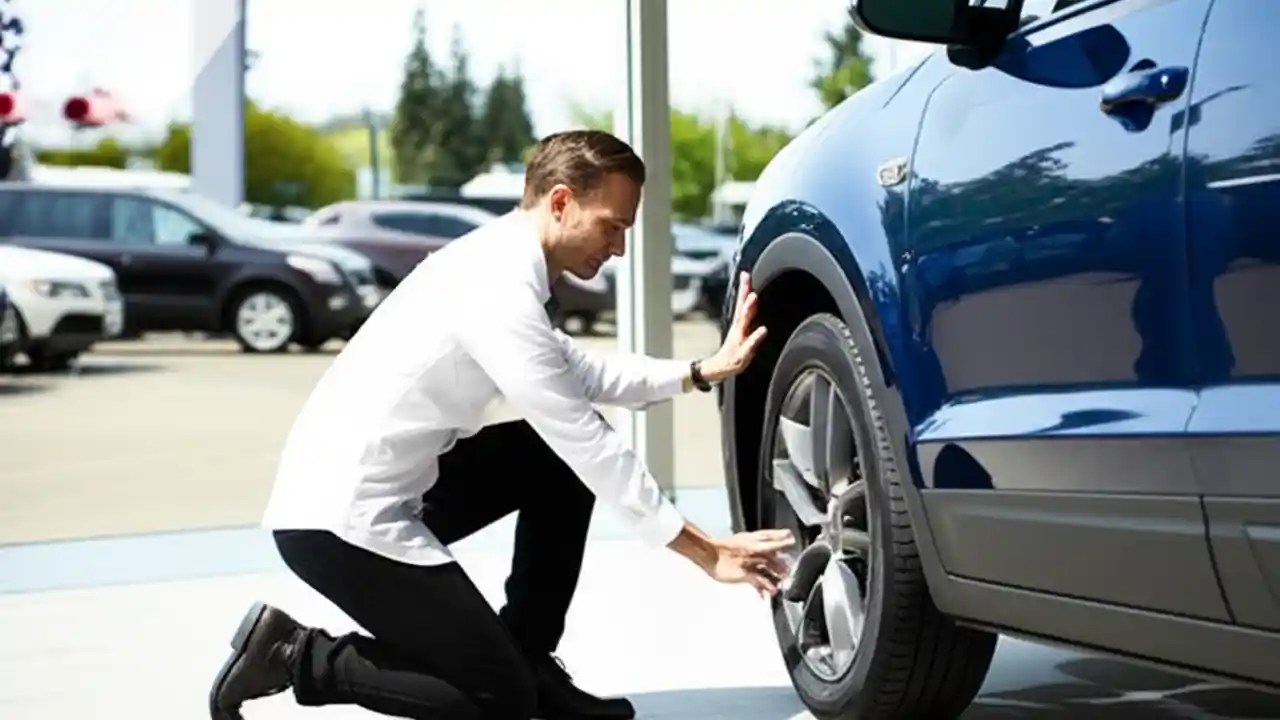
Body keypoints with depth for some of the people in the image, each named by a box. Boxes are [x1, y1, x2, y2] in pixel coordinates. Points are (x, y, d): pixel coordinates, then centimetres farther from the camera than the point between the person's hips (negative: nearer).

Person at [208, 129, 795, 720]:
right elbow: (589, 444, -19)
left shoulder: (501, 259, 8)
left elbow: (581, 372, 19)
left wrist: (704, 371, 10)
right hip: (341, 517, -10)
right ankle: (294, 653, 1)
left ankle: (530, 660, 15)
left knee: (564, 456, 10)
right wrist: (706, 553, -14)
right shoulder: (500, 290, -21)